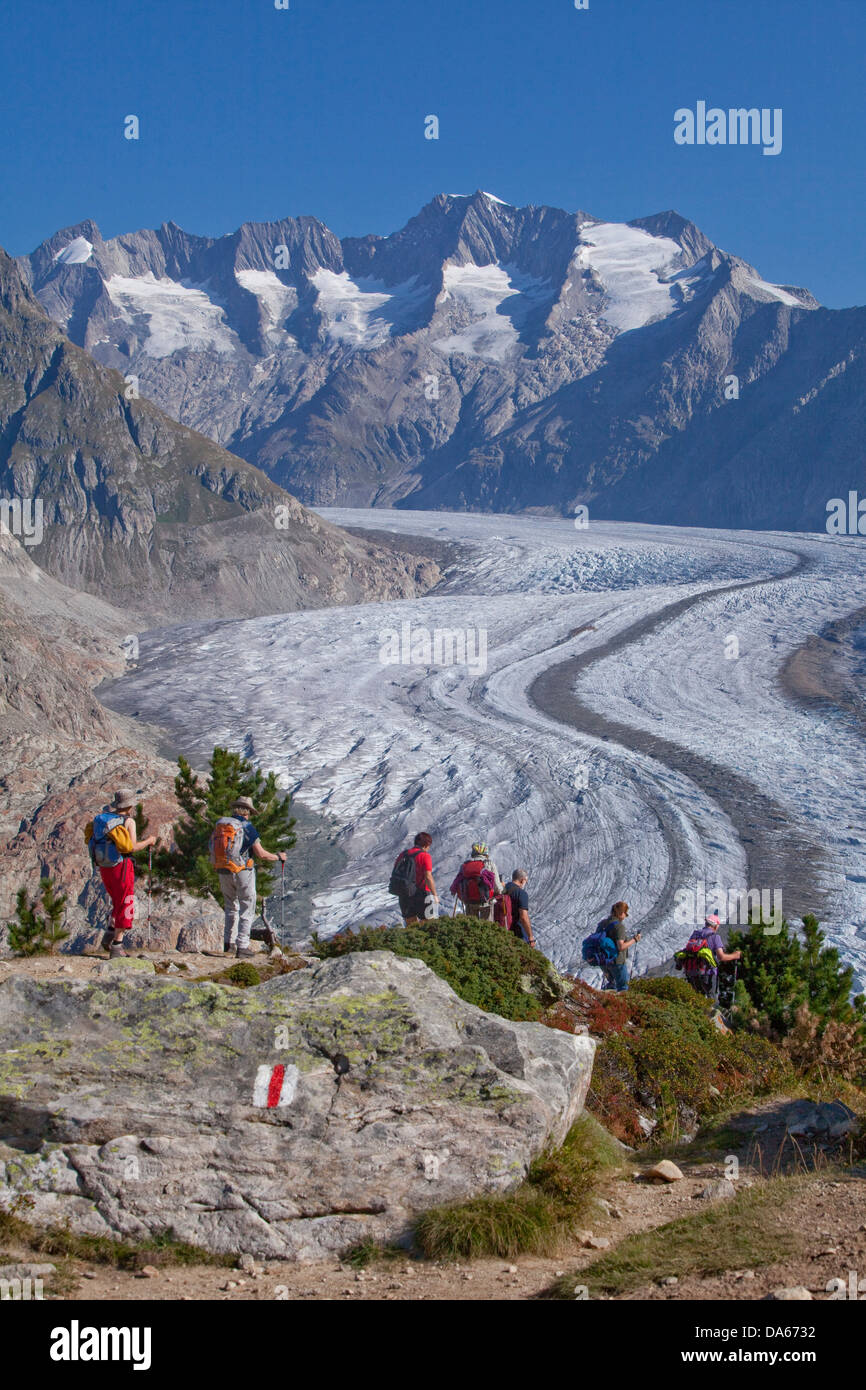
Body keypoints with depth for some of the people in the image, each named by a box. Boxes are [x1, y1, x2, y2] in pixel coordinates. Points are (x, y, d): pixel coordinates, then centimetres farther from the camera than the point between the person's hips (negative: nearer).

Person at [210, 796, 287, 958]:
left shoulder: (219, 825, 6)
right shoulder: (247, 827, -10)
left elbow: (213, 850, 11)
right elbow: (261, 854, -13)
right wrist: (278, 857, 3)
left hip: (223, 873, 5)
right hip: (243, 872, -5)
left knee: (231, 908, 22)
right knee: (246, 909, 2)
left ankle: (228, 942, 25)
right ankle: (242, 946, -4)